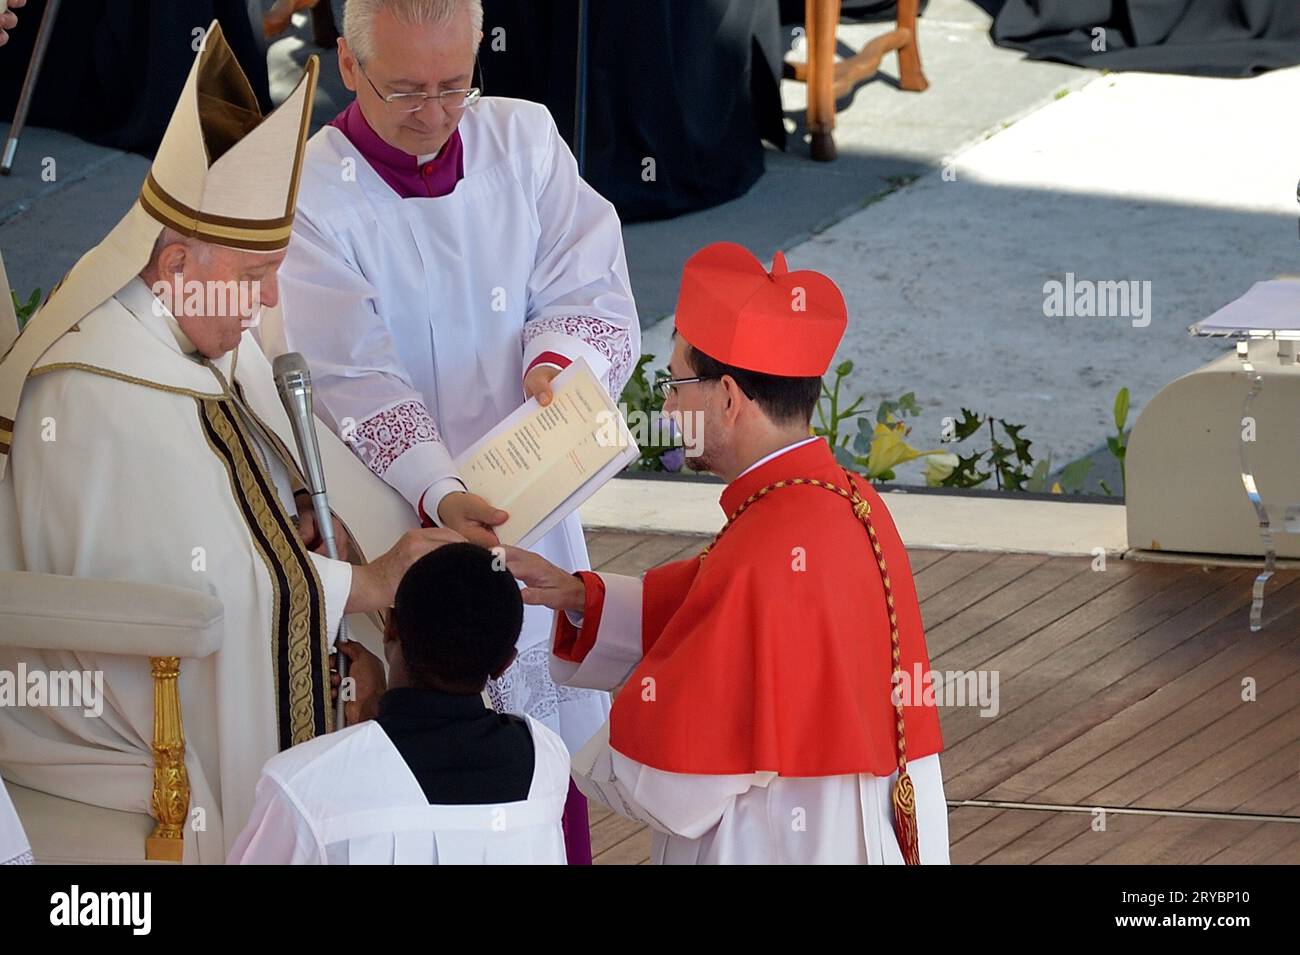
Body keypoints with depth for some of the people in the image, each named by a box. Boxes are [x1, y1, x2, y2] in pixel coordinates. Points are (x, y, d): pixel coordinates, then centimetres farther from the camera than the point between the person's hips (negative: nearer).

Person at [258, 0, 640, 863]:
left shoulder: (525, 141, 0)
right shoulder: (303, 198, -13)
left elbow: (593, 291, -3)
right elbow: (347, 382, -21)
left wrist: (559, 360, -27)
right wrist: (438, 494, -36)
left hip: (531, 524, 4)